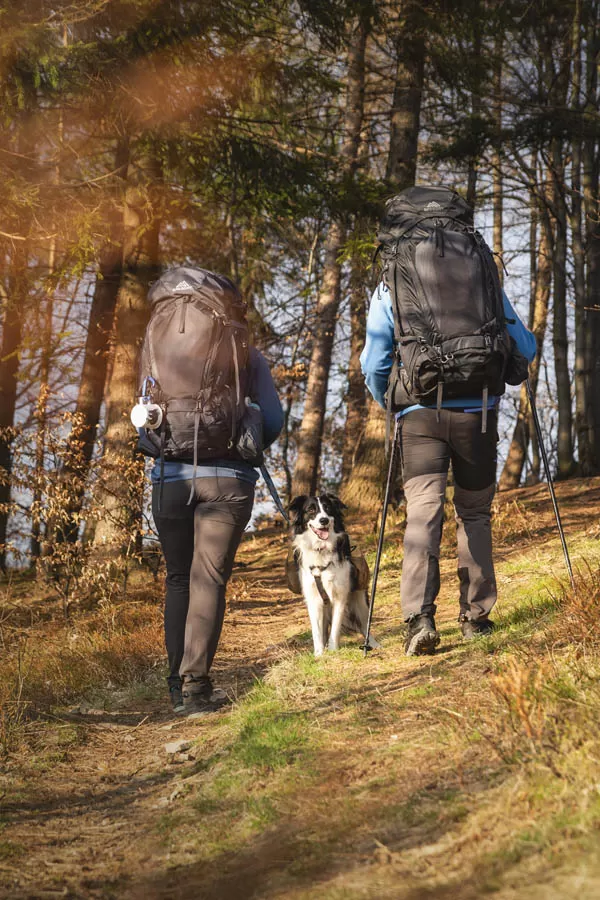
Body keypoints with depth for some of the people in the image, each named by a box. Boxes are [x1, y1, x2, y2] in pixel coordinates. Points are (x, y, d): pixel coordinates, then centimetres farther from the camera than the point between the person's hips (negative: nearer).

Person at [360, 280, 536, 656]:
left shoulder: (390, 288, 6)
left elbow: (374, 364, 6)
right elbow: (524, 348, 10)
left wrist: (391, 405, 24)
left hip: (419, 413, -1)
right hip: (476, 410, 1)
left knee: (422, 513, -6)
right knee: (474, 514, 15)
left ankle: (420, 617, -23)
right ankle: (476, 617, 17)